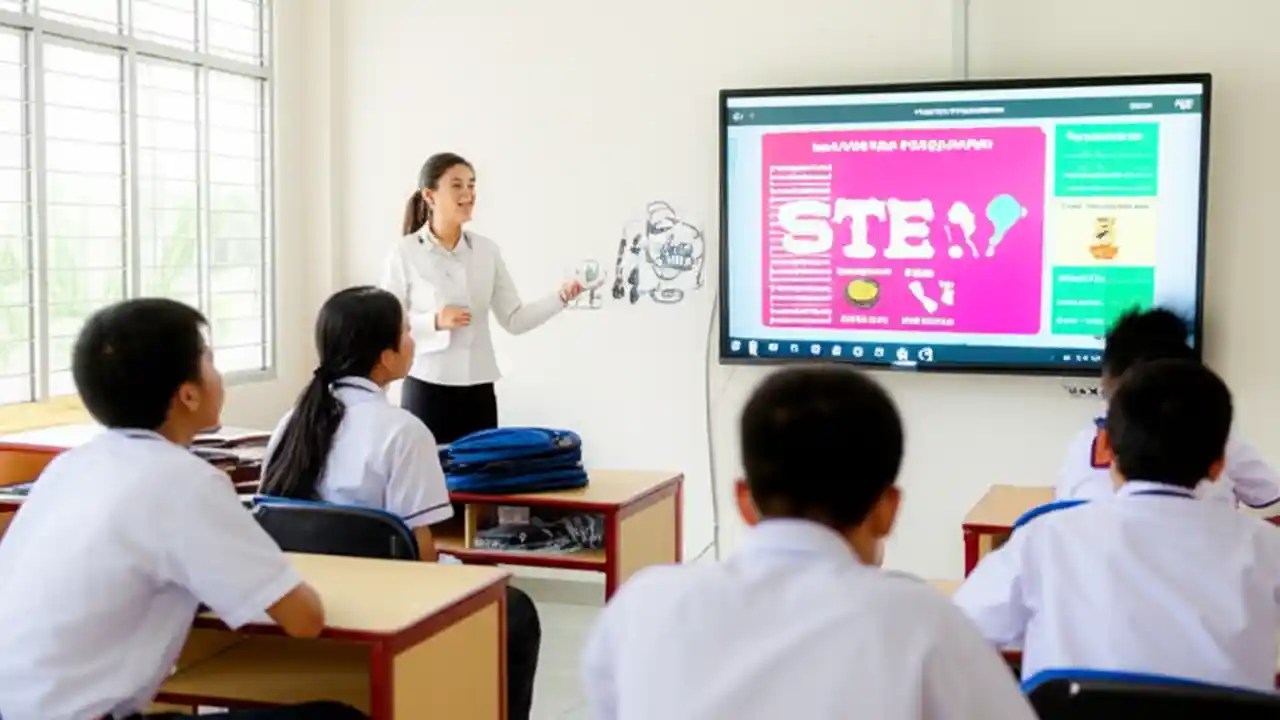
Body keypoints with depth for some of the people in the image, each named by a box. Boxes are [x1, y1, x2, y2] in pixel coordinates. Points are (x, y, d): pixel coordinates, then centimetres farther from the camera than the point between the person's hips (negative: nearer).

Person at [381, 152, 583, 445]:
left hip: (478, 391, 4)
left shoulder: (487, 250, 5)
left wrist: (561, 297, -8)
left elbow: (514, 320, 5)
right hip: (426, 389, -3)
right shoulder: (405, 253, -6)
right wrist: (435, 322, -19)